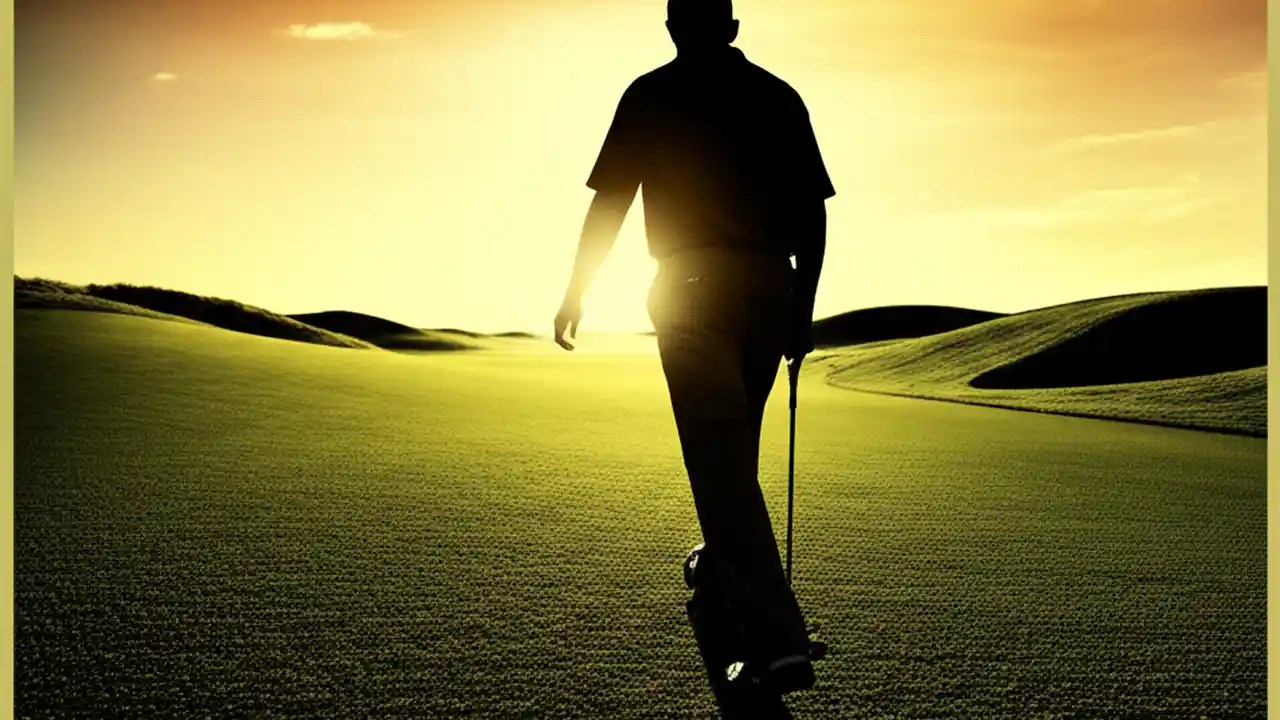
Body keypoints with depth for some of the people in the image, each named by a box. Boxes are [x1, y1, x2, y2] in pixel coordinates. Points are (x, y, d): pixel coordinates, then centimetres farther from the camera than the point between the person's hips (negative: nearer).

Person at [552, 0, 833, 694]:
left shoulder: (651, 94, 6)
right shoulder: (779, 96, 14)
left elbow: (609, 201, 2)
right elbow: (812, 213, 9)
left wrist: (576, 293, 11)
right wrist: (802, 310, 16)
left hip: (691, 286, -4)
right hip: (770, 290, 5)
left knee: (719, 454, -9)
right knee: (734, 443, 22)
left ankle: (781, 637, -16)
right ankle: (723, 562, 40)